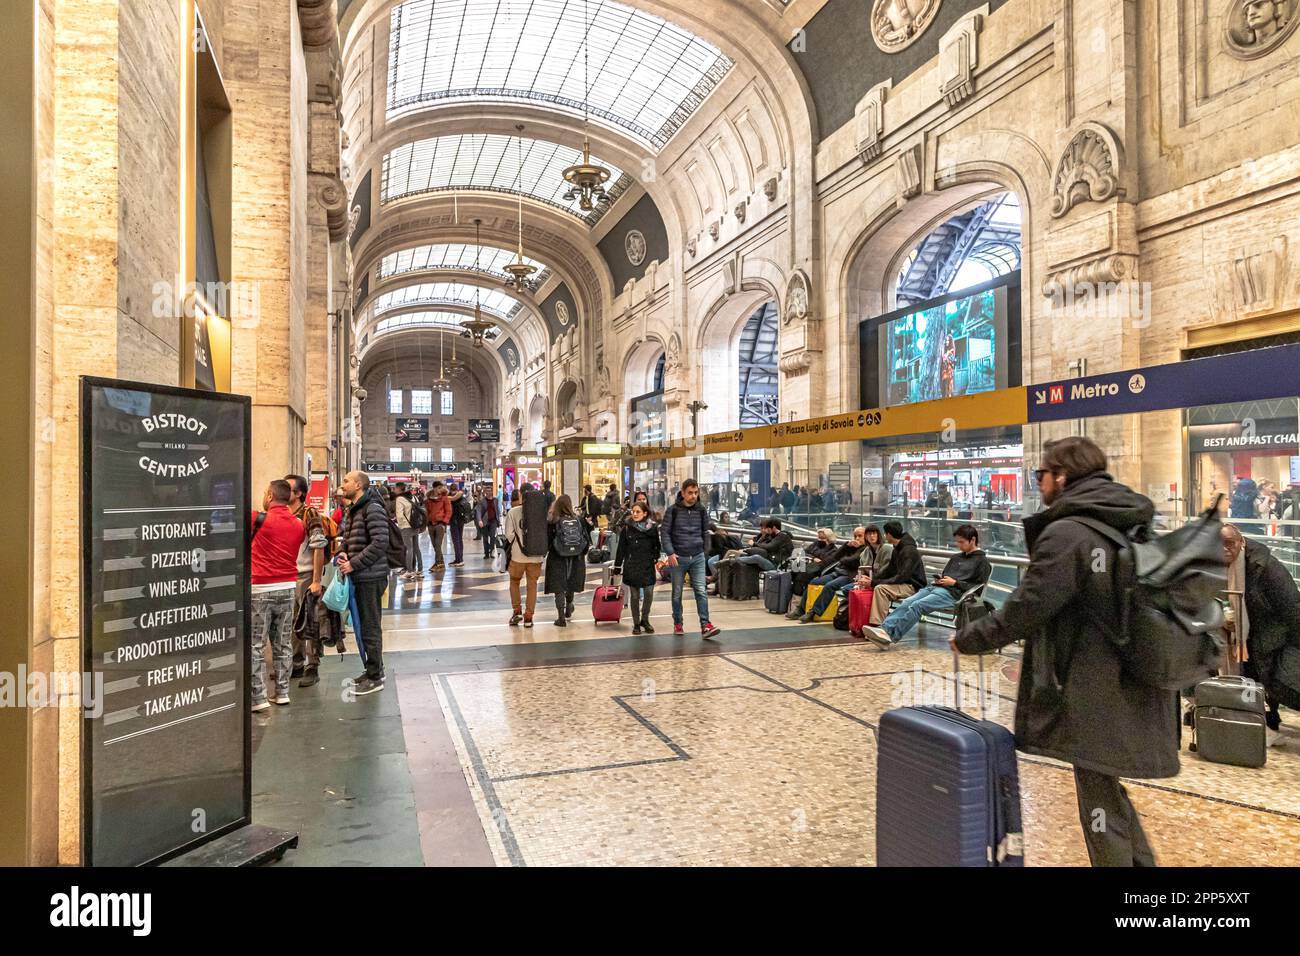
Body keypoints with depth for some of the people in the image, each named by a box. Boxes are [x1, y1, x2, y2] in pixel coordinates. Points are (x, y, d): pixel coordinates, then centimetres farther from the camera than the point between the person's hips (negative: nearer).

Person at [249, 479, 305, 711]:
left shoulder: (259, 519, -9)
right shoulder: (298, 525, 6)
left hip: (261, 589, -5)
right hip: (288, 587, 5)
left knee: (256, 645, 1)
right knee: (283, 643, 12)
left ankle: (258, 698, 1)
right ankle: (282, 692, 16)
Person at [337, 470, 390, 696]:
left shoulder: (373, 509, -14)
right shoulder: (353, 509, 15)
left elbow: (380, 543, -22)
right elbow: (347, 538, 23)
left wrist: (353, 564, -19)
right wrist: (342, 553, 1)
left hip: (370, 577, -9)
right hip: (358, 576, 9)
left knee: (370, 627, -2)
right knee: (363, 624, 16)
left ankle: (375, 677, 8)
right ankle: (373, 670, 28)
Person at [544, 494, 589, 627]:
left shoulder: (552, 521, -11)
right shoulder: (579, 519, -2)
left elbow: (547, 539, -8)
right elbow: (586, 538, 3)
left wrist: (544, 552, 8)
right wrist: (581, 553, 16)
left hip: (557, 558, -3)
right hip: (576, 559, 3)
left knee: (558, 587, 2)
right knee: (571, 584, 23)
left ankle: (561, 616, -5)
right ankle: (569, 607, 42)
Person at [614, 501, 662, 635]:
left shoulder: (653, 527, 2)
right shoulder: (627, 527, 1)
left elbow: (657, 546, 6)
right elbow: (621, 548, 3)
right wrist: (617, 566, 3)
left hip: (648, 566, 0)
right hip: (631, 566, 0)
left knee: (649, 594, -5)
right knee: (634, 595, 5)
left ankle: (645, 620, 18)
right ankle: (636, 623, 16)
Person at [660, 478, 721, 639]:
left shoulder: (702, 510, 4)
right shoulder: (673, 510, -5)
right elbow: (664, 532, -5)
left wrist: (704, 551, 12)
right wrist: (670, 553, -13)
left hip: (697, 557, 2)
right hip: (678, 558, -2)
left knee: (701, 591, -7)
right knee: (677, 593, 10)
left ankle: (705, 626, -9)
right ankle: (677, 624, 24)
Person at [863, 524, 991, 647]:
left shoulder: (982, 561, 7)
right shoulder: (956, 557, 30)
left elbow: (979, 588, -2)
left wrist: (955, 583, -8)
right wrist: (939, 579, 12)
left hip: (952, 593, -7)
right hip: (935, 587, 7)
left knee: (917, 605, -29)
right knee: (906, 603, -21)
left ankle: (890, 636, -38)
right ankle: (884, 629, -38)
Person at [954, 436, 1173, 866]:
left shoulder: (1066, 534, -18)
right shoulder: (1136, 527, 9)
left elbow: (1026, 608, -17)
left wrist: (969, 638, -4)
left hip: (1096, 697, -8)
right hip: (1135, 689, 8)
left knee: (1100, 801, 6)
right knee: (1108, 791, 23)